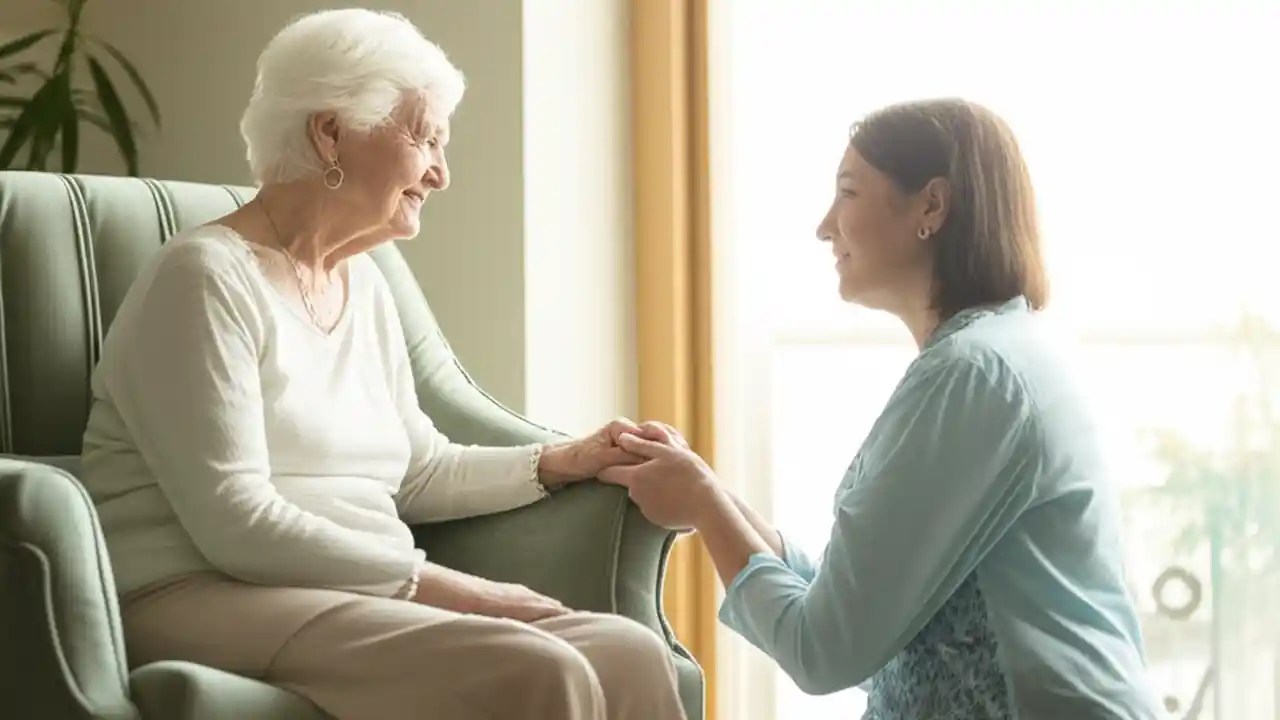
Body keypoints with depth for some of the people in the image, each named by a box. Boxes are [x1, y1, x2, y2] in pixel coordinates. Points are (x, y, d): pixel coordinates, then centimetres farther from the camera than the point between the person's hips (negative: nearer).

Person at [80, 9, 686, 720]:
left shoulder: (363, 286, 17)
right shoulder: (206, 278, -10)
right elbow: (233, 522, -18)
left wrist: (564, 461, 9)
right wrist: (434, 583, -18)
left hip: (355, 597, 8)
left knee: (629, 655, -18)